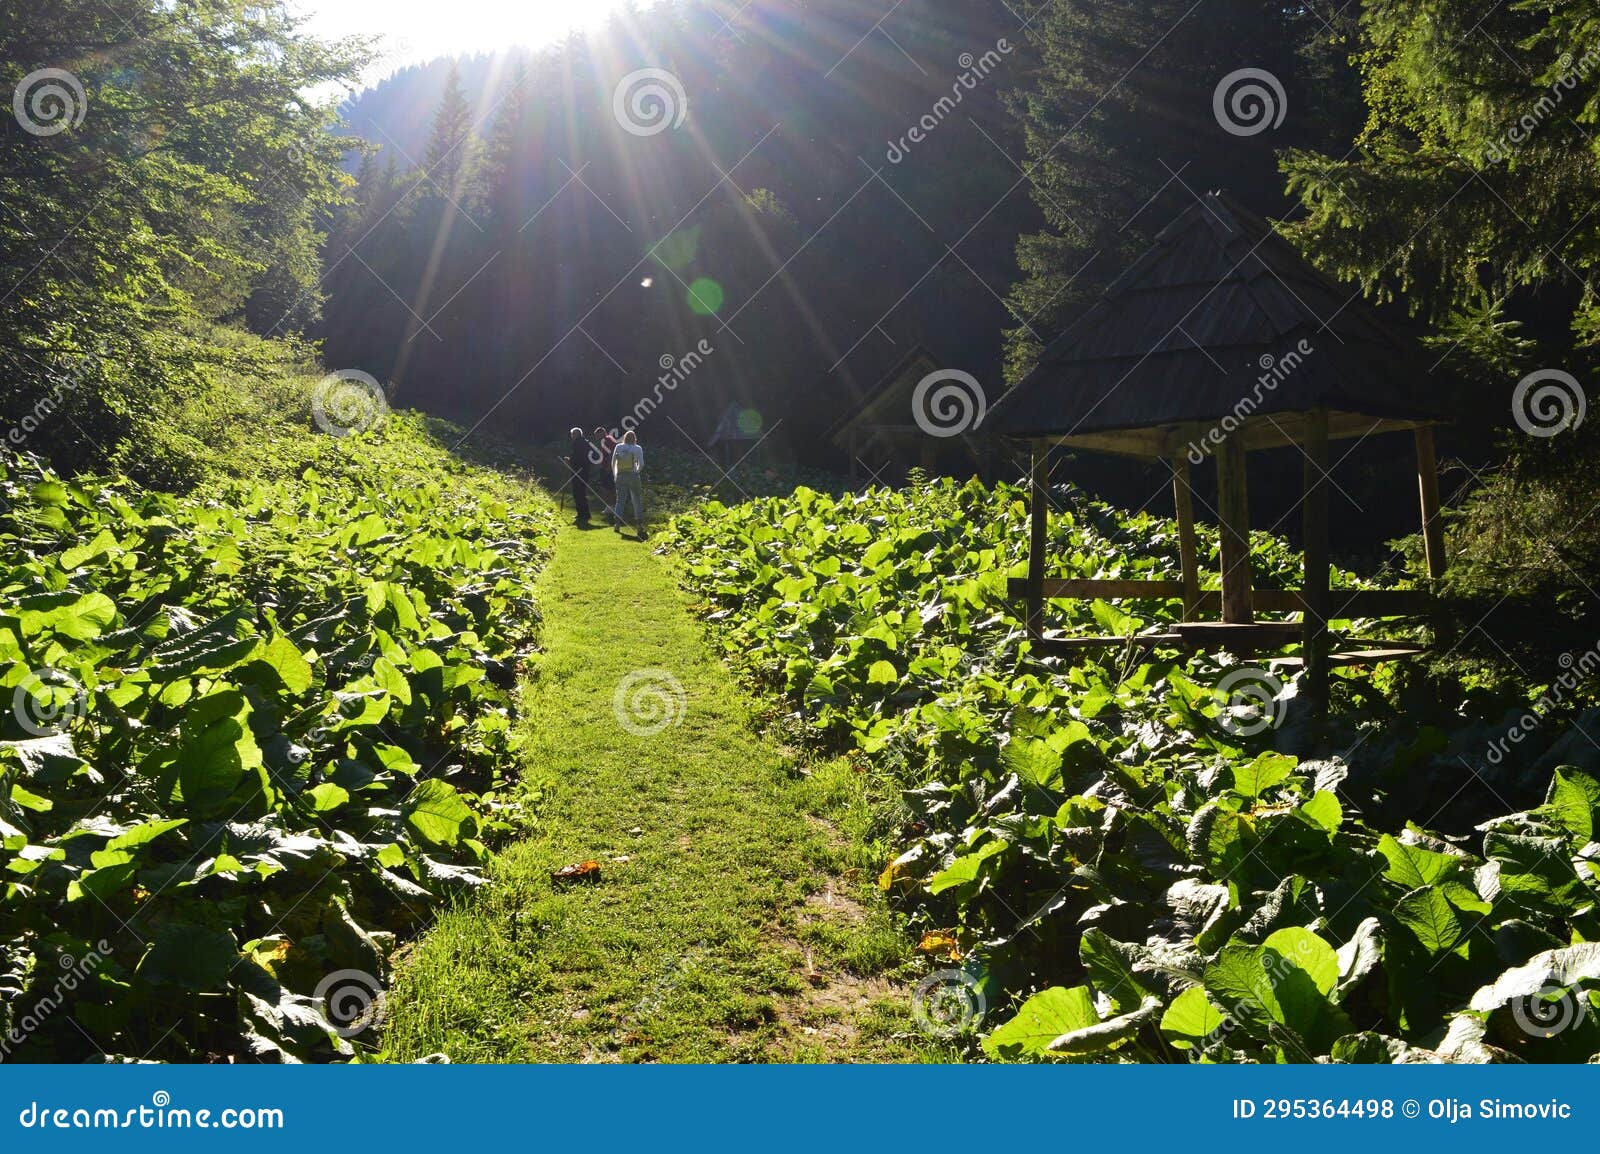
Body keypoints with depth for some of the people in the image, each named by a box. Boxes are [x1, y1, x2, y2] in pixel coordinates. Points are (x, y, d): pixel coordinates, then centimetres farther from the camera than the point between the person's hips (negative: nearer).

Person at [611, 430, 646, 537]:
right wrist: (637, 472, 8)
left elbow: (613, 462, 3)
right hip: (633, 476, -2)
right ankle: (640, 525, 6)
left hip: (620, 476, 2)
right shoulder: (637, 448, -5)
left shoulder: (618, 447, 2)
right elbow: (641, 464, -10)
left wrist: (615, 475, 12)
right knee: (637, 501, 6)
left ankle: (617, 524, 4)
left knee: (620, 500, 9)